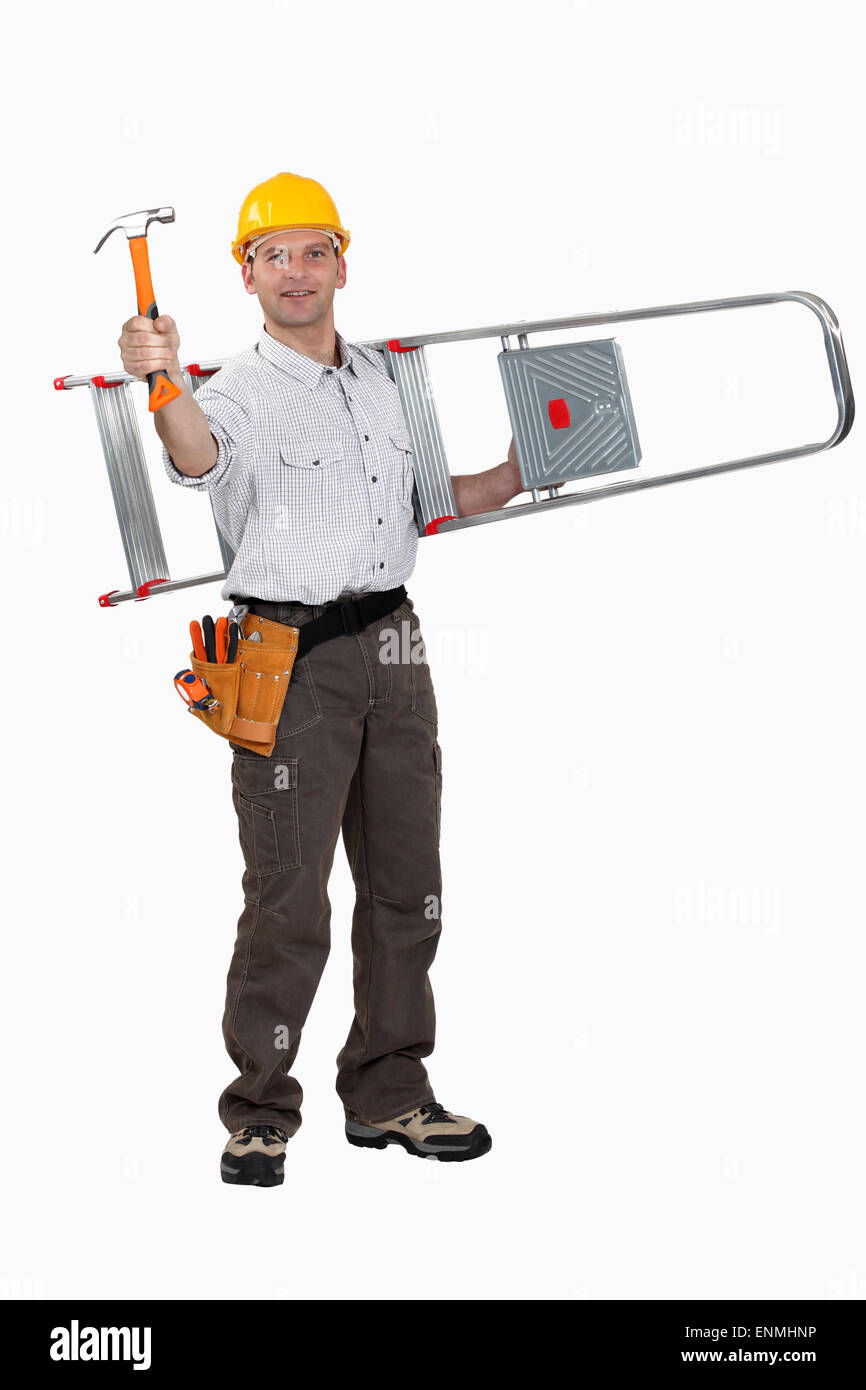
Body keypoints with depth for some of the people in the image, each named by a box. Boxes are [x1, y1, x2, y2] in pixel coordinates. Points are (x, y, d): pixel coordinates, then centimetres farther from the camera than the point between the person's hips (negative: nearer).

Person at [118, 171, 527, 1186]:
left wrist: (512, 478, 19)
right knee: (288, 899, -6)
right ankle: (258, 1115, 8)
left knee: (405, 884, 11)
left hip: (394, 651, 6)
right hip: (291, 664, -6)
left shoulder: (384, 379, 14)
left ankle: (389, 1096, 25)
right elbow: (198, 453, -32)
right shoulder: (238, 391, -6)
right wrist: (162, 382, -51)